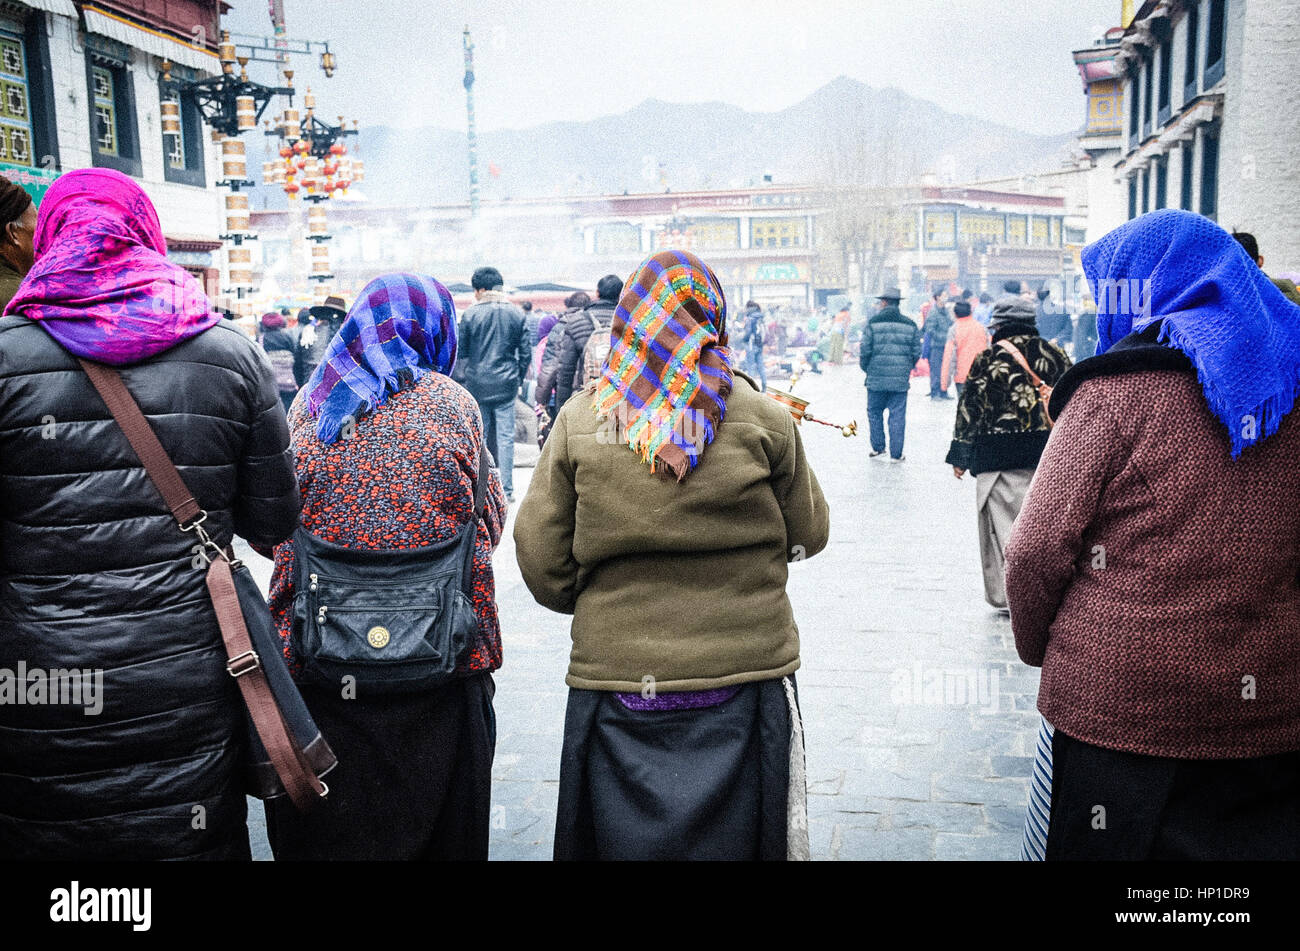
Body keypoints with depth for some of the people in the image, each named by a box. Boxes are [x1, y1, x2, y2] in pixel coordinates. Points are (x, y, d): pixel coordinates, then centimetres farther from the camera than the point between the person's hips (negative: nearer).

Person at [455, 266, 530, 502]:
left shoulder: (470, 314, -5)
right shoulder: (517, 314, 2)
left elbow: (461, 352, -1)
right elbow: (525, 352, 4)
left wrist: (461, 380, 9)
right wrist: (518, 379, 15)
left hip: (476, 385, -1)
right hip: (506, 385, 1)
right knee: (505, 437, 4)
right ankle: (506, 489, 5)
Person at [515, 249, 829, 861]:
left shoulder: (578, 420, -5)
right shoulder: (762, 418, -7)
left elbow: (542, 566, -3)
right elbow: (808, 535, 5)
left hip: (616, 689, 1)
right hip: (742, 688, 0)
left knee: (625, 840, 16)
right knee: (729, 839, 16)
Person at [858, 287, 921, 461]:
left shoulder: (873, 323, -6)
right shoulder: (910, 325, 2)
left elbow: (865, 350, -6)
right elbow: (916, 353, 4)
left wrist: (866, 368, 12)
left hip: (876, 379, -2)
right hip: (900, 381, 2)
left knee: (874, 412, 15)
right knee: (897, 416, 5)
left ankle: (878, 447, 19)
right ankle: (896, 453, 8)